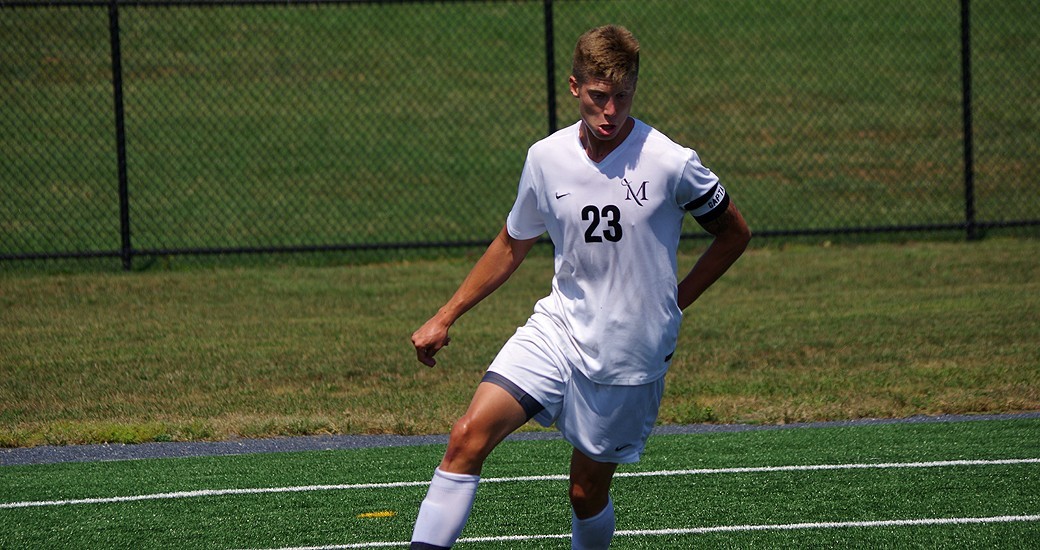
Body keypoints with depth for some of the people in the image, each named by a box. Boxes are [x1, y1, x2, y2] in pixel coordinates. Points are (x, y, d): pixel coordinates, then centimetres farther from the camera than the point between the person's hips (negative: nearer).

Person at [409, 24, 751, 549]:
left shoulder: (670, 163, -11)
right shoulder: (545, 158, -1)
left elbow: (734, 234, 4)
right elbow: (512, 246, 16)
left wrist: (674, 302, 0)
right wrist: (444, 318, 15)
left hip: (631, 357, -2)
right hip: (557, 328, 3)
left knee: (587, 492, 3)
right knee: (468, 436, -16)